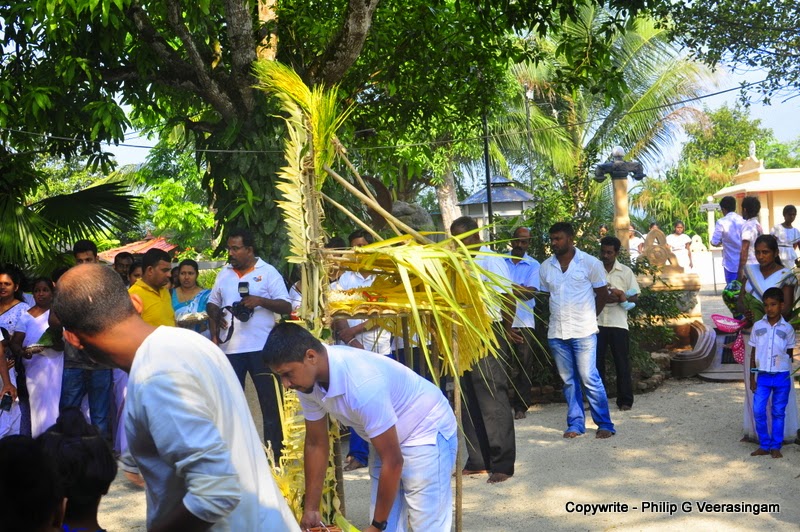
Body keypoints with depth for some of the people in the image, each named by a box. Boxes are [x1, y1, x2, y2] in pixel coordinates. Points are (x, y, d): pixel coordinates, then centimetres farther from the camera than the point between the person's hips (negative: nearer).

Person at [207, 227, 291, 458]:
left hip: (262, 347, -4)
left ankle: (275, 453, 7)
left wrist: (261, 301, -21)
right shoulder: (224, 274, 12)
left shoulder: (268, 273, -2)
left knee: (270, 401, 0)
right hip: (230, 348, 4)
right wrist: (214, 331, 6)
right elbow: (212, 304, 21)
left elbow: (286, 307, -7)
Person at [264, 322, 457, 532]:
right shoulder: (308, 381, -14)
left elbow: (393, 461, -29)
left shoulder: (362, 383, -37)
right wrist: (311, 508, 3)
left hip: (427, 433, -8)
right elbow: (315, 444, 1)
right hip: (386, 439, 8)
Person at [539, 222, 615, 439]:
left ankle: (605, 424, 6)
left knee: (590, 379, -4)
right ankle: (575, 424, 17)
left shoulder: (590, 263, -4)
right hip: (556, 332, 4)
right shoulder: (546, 267, 6)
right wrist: (559, 315, 10)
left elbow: (602, 294, 5)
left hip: (583, 332, -4)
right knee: (568, 381, 9)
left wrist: (588, 317, 10)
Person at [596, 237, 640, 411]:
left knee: (622, 363, 1)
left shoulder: (625, 272, 5)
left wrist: (623, 297, -15)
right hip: (597, 322, 1)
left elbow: (635, 296, 6)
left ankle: (625, 400, 8)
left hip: (618, 323, -1)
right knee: (596, 362, 5)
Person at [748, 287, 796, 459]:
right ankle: (764, 445, 10)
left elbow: (790, 354, 7)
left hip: (782, 377, -1)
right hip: (762, 376, 1)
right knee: (758, 411, -4)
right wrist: (752, 377, 4)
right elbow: (753, 353, 6)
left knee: (778, 413, 6)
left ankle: (776, 447, 17)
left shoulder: (787, 329, -2)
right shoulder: (757, 326, 1)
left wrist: (787, 375, 7)